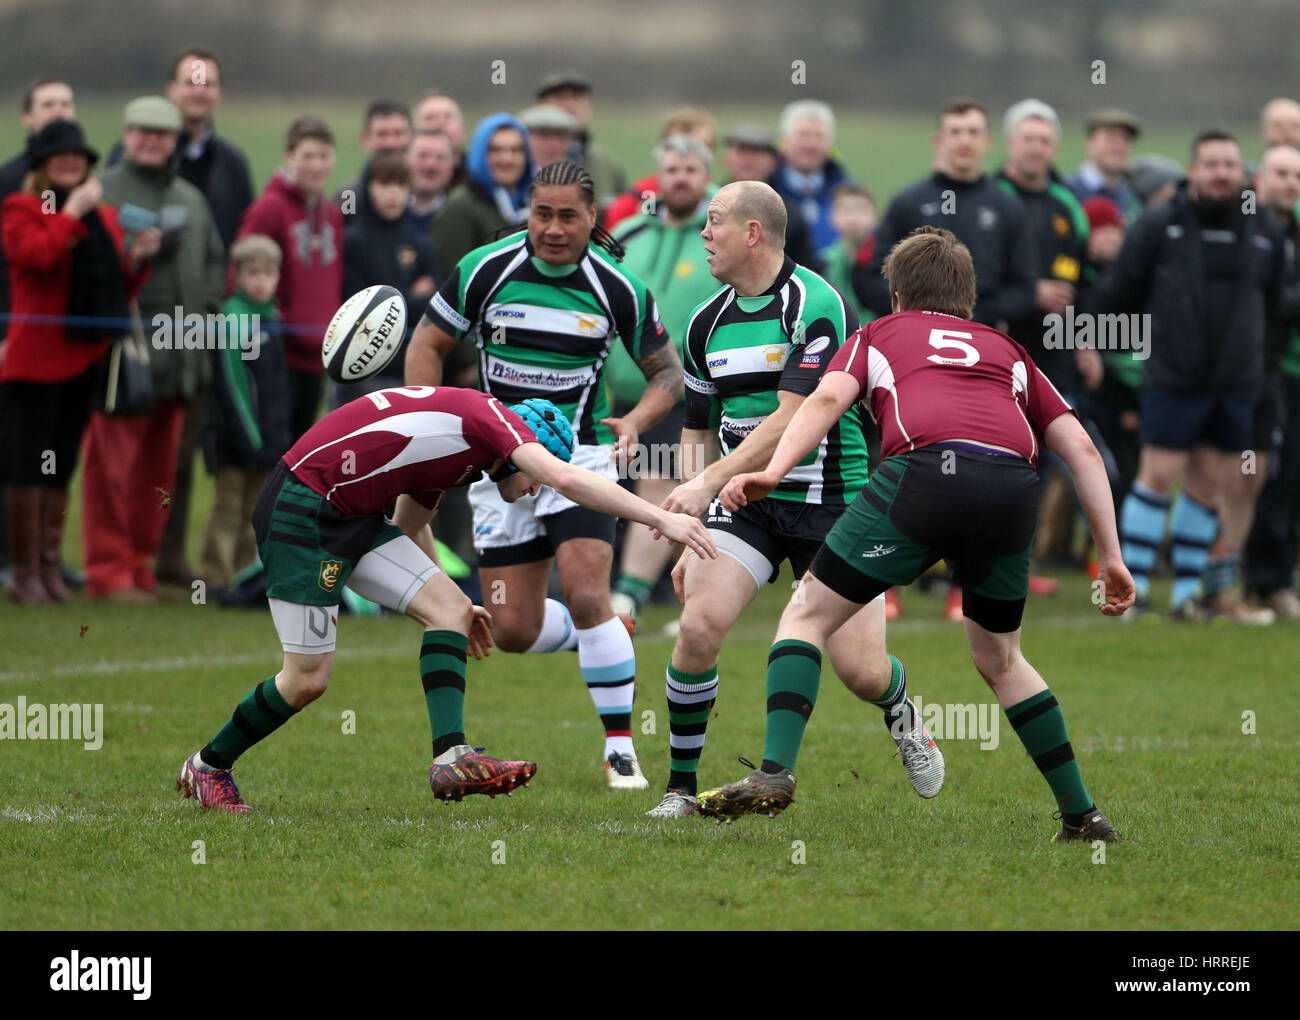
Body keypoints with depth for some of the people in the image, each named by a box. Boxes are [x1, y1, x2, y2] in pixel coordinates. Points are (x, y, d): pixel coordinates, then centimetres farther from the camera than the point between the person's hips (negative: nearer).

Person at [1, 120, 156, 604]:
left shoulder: (104, 215, 18)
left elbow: (118, 289, 18)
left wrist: (136, 260, 0)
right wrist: (73, 211, -16)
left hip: (84, 360, 6)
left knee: (61, 470, 10)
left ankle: (49, 566, 14)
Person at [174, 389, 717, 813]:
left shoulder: (448, 444, 18)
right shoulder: (487, 416, -10)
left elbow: (409, 526, 33)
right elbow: (565, 478, -25)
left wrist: (459, 605, 36)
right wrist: (660, 517, -23)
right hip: (299, 512, -10)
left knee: (449, 609, -2)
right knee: (308, 679, -6)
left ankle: (450, 757, -12)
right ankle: (208, 767, 15)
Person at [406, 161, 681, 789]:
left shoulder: (618, 288, -9)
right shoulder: (485, 270, -9)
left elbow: (666, 371, 2)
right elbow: (428, 343, 2)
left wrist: (636, 422, -18)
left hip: (579, 453, -2)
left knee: (586, 596, -21)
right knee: (514, 631, 0)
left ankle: (620, 749, -7)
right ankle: (603, 636, 34)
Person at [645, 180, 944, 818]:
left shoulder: (816, 305, -15)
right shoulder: (706, 323, 8)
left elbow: (791, 420, -21)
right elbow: (699, 431, 17)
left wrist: (709, 483, -26)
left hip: (833, 501, -4)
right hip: (745, 503, 4)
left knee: (860, 669, -6)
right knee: (698, 627, -20)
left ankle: (900, 714, 32)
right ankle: (679, 787, -6)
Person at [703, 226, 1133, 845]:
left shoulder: (879, 335, 30)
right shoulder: (1007, 352, 37)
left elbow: (827, 399, 9)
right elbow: (1082, 450, 28)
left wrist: (773, 471, -5)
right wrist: (1112, 556, 28)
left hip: (926, 469, -3)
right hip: (1013, 486, 3)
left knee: (807, 616, 9)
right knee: (1000, 660, 25)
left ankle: (775, 771, -10)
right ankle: (1083, 815, 23)